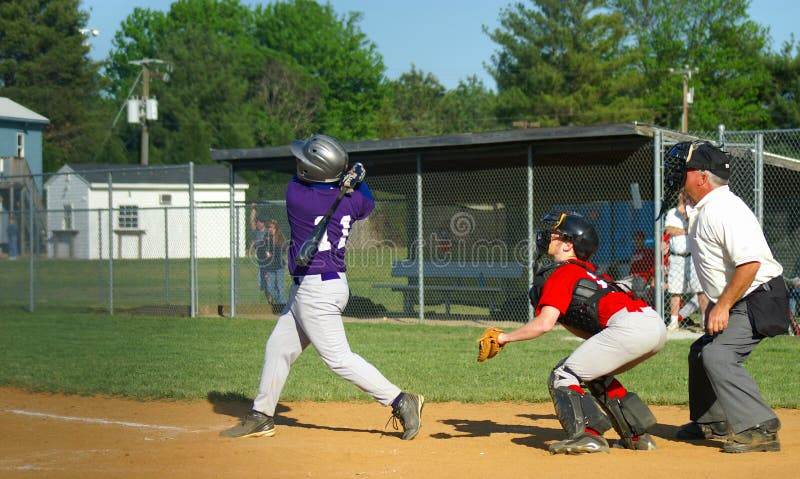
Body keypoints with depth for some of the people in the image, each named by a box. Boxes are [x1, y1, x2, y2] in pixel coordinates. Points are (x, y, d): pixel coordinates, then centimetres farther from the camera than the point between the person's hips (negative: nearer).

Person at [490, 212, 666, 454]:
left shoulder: (559, 275, 3)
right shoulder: (588, 271, 29)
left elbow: (544, 324, -9)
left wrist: (505, 337, 2)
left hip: (629, 325, -9)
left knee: (562, 377, -2)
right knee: (596, 375, 30)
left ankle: (588, 434, -20)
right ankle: (639, 435, 25)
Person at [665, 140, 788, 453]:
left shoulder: (725, 210, -22)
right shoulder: (702, 211, 11)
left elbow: (750, 262, -30)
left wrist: (723, 306, -27)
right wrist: (716, 305, 20)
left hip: (758, 299, -11)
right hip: (737, 302, 11)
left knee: (717, 355, -23)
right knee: (701, 353, 18)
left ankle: (759, 428, -23)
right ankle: (711, 422, 35)